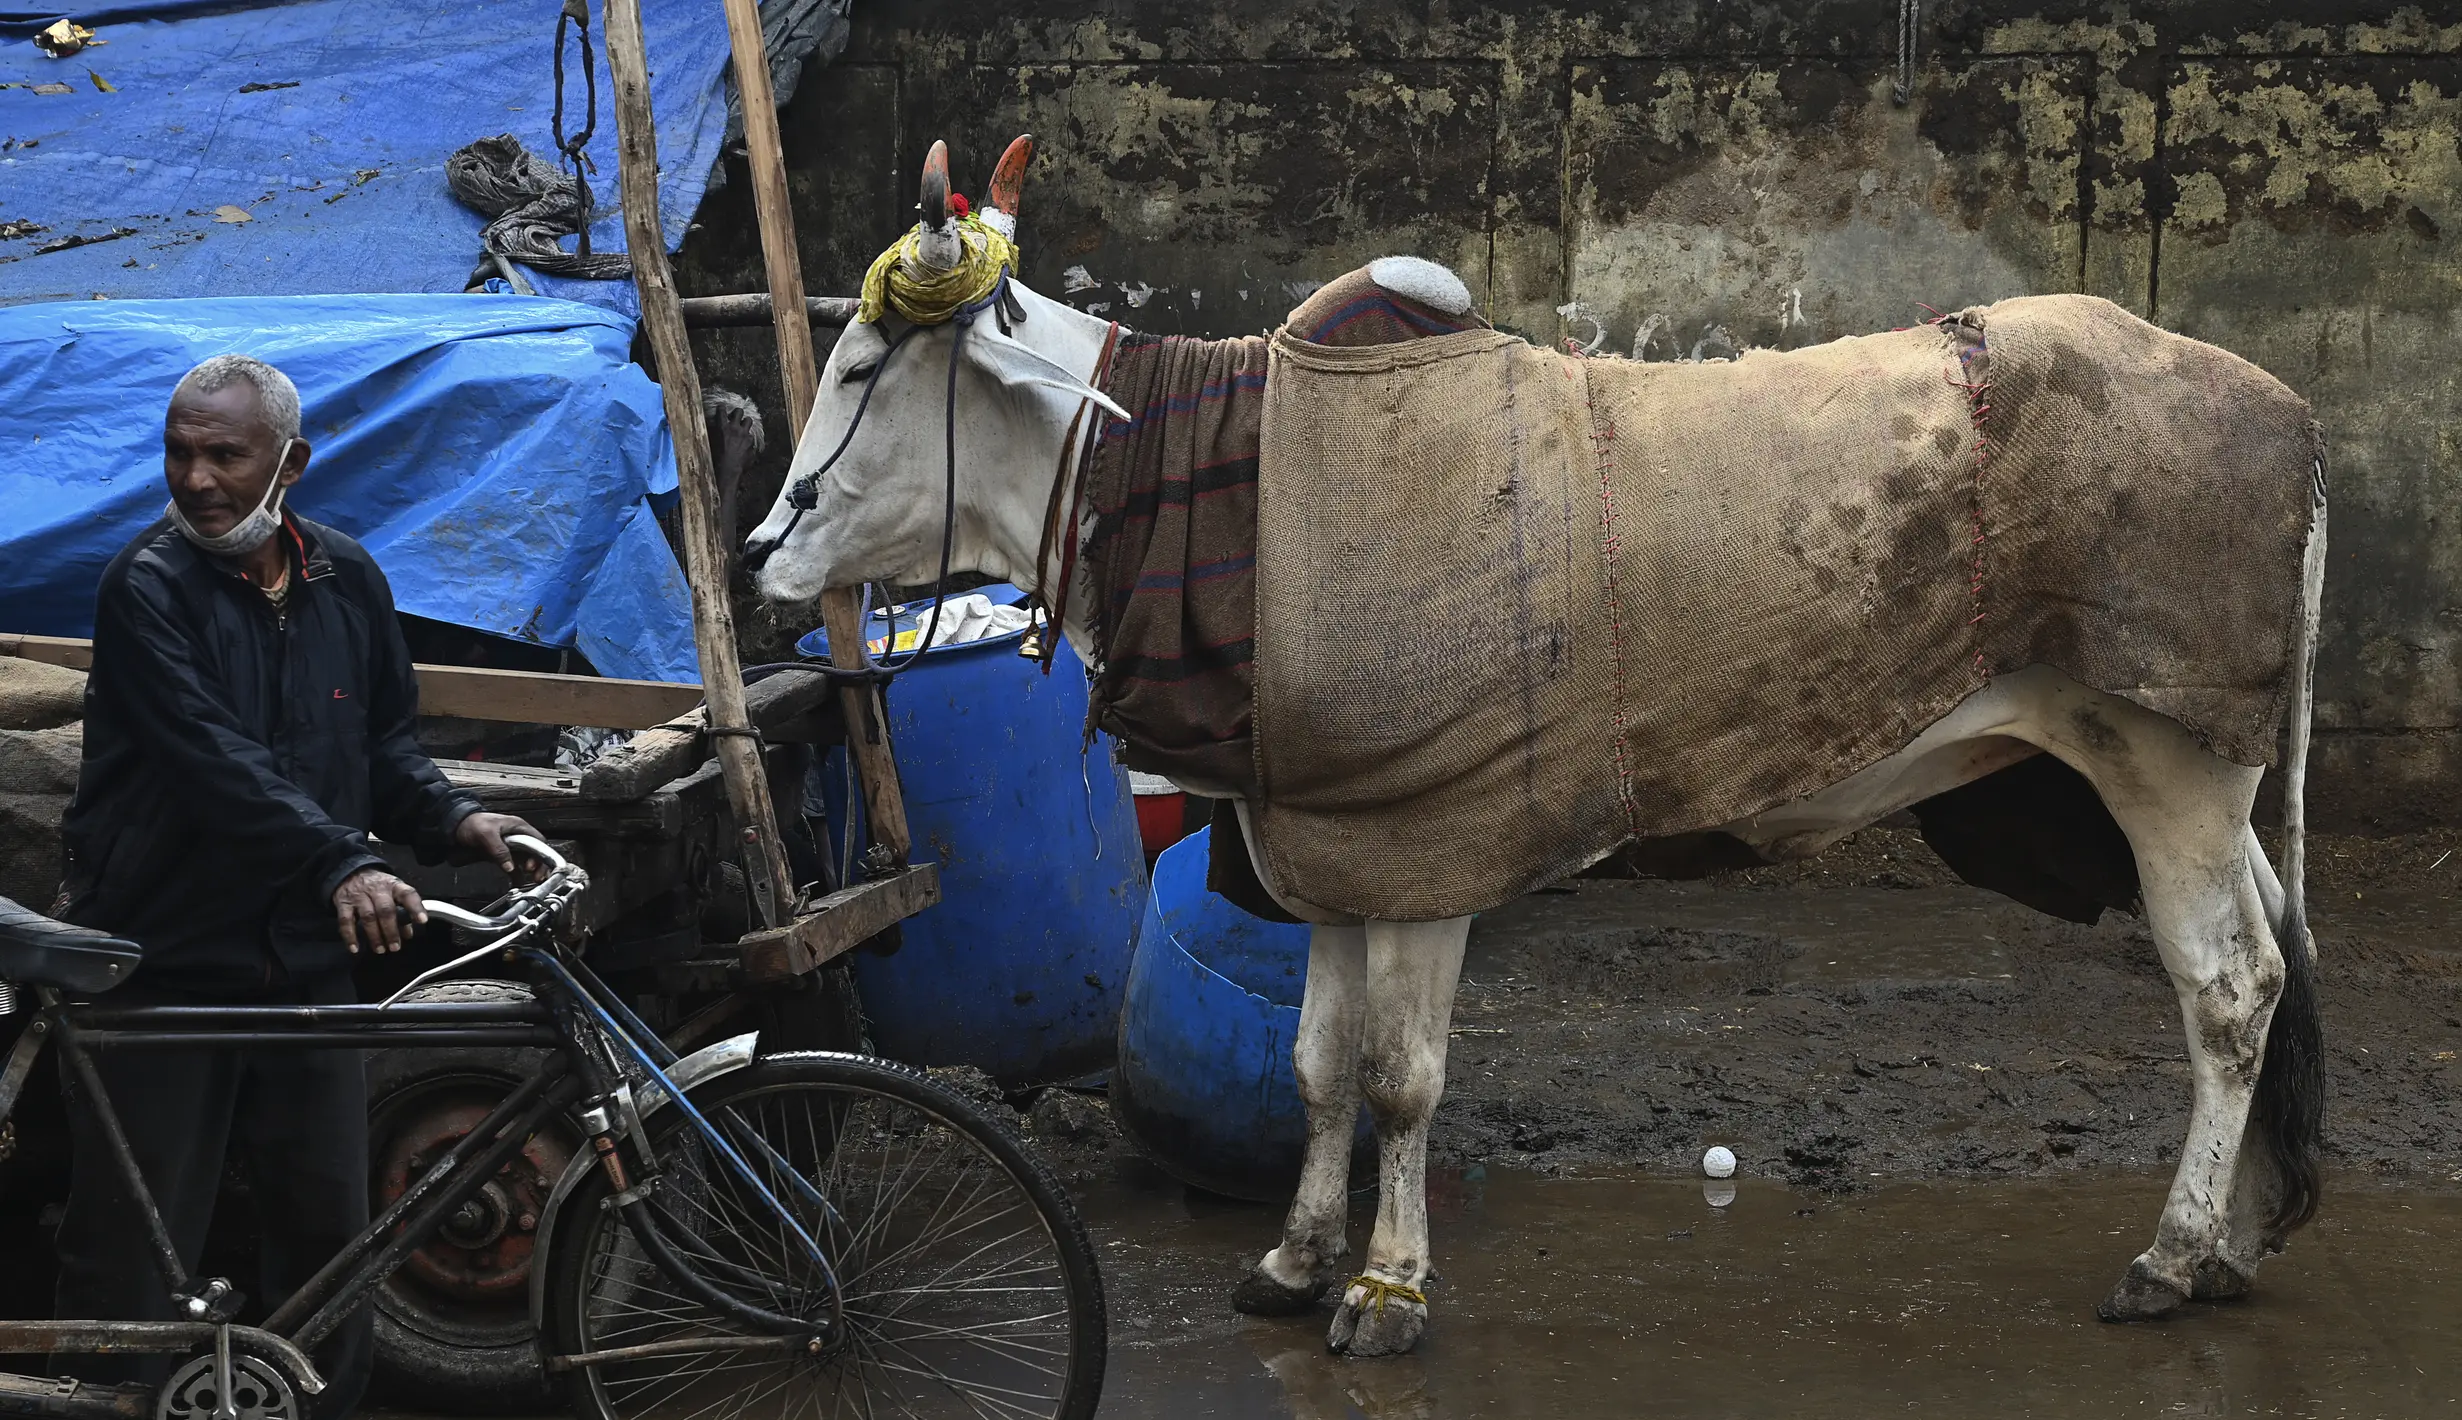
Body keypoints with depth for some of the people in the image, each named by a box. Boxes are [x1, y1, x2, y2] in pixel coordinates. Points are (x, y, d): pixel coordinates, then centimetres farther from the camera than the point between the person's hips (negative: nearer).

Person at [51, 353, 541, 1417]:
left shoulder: (347, 580, 7)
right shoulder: (149, 587, -11)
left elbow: (382, 740, 17)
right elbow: (212, 760, -24)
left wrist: (455, 821, -3)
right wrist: (341, 864, -36)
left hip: (304, 961, 5)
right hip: (164, 961, -5)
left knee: (330, 1228, 10)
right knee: (131, 1246, -1)